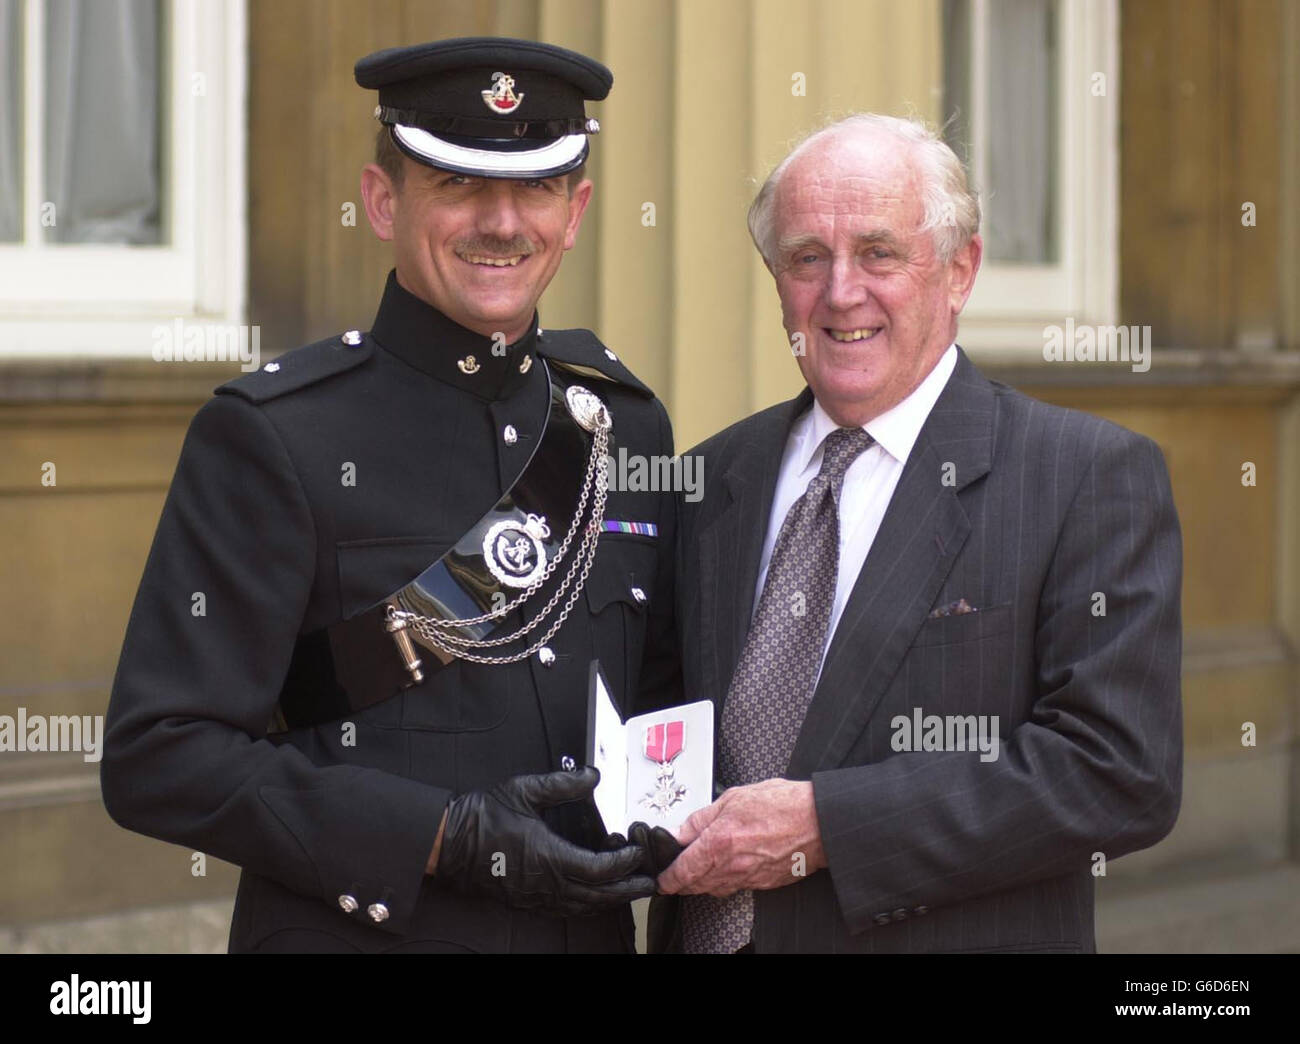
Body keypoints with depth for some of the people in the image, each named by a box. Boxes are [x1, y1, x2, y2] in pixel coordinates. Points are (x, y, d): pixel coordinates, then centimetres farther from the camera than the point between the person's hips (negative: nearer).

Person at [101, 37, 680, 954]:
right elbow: (157, 758, -15)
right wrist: (444, 838, -21)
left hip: (594, 925, 5)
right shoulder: (273, 433, -11)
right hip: (360, 931, -5)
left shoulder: (624, 420, 5)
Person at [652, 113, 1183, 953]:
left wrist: (826, 824, -22)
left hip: (958, 938, -4)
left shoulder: (1094, 477, -10)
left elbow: (1122, 770, -18)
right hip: (712, 932, 4)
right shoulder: (717, 477, 6)